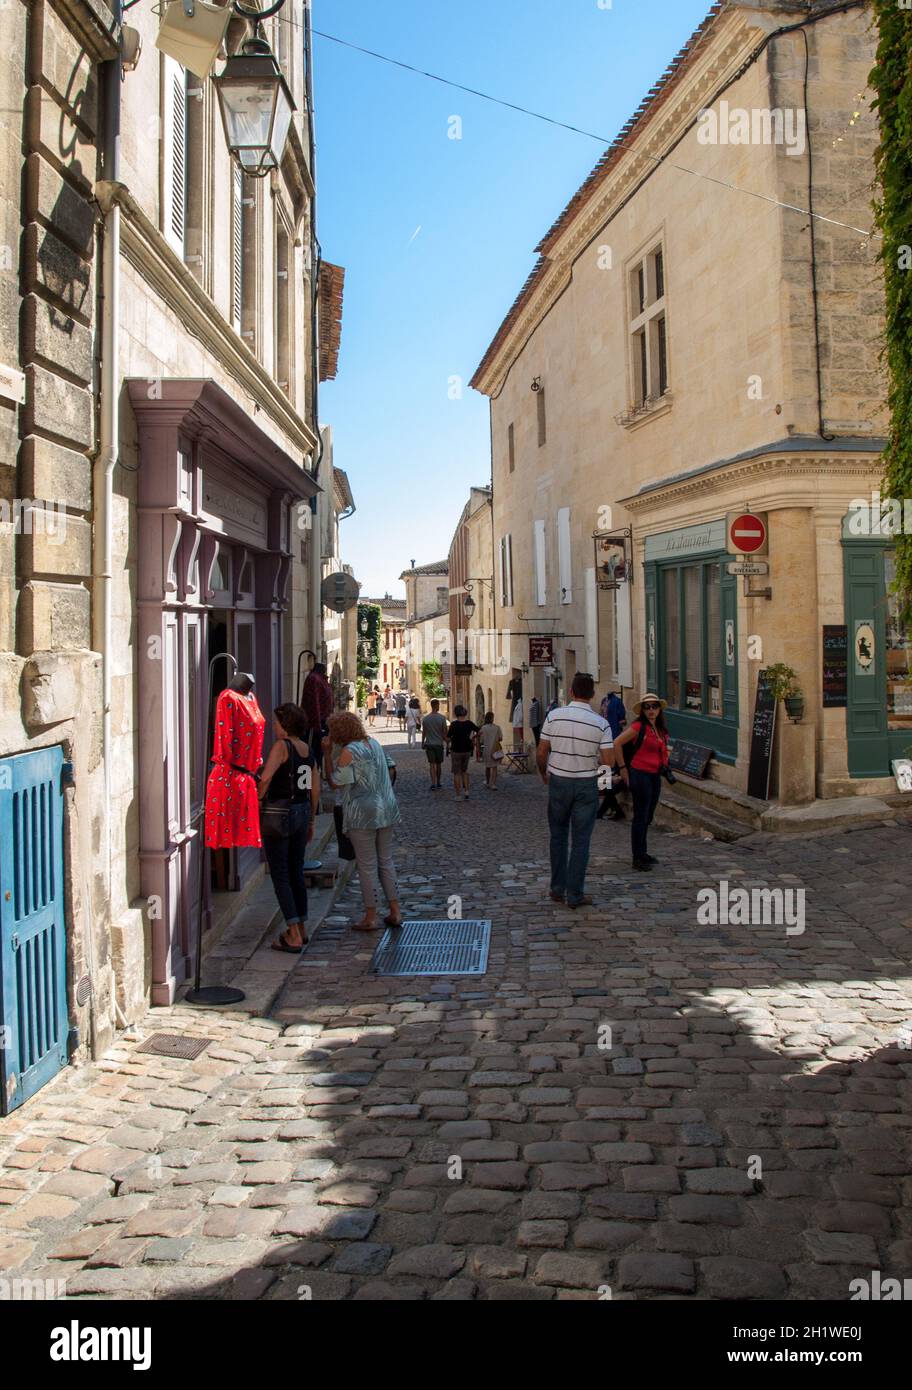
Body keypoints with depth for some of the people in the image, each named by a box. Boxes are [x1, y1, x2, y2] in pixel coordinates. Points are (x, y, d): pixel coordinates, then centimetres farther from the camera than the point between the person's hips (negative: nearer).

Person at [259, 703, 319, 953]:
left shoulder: (281, 746, -13)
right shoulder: (307, 750, 8)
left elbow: (266, 777, -28)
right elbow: (315, 789, 13)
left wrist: (259, 798, -9)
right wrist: (311, 821, 22)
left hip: (278, 813, -7)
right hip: (302, 811, 7)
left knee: (280, 875, 0)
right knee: (297, 872, 18)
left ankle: (294, 937, -1)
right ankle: (301, 928, 27)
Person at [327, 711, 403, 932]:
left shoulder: (349, 752, -14)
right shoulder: (373, 742, 8)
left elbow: (337, 781, -9)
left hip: (362, 813, -7)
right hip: (386, 809, 7)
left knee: (367, 866, 1)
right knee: (386, 862, 14)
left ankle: (370, 918, 7)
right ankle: (395, 912, 16)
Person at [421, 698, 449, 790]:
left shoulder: (425, 718, -2)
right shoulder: (441, 718, -9)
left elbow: (423, 732, 4)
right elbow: (444, 732, -6)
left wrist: (422, 743, 15)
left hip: (429, 744, 1)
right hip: (439, 744, -1)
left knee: (432, 764, 1)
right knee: (439, 764, 12)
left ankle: (433, 783, -11)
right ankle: (438, 783, 22)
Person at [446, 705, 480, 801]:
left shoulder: (454, 724, -17)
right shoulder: (469, 723, -4)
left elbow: (448, 738, -15)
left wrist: (448, 744, 5)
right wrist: (473, 737, 21)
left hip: (456, 751, -4)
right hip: (467, 750, 4)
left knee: (456, 773, 5)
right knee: (464, 771, 20)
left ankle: (458, 795, 5)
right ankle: (466, 791, 11)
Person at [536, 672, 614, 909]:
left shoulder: (554, 716, -9)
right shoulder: (600, 723, -11)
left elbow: (541, 753, -4)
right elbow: (608, 761, -12)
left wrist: (544, 774, 15)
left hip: (558, 782, 1)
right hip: (586, 785, -1)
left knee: (558, 837, 16)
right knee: (580, 841, 5)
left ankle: (557, 889, 21)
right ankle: (575, 895, 7)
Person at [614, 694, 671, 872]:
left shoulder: (661, 729, 9)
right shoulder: (639, 726, -14)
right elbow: (617, 744, -16)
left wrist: (664, 766, 16)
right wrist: (623, 768, -12)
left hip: (655, 776, 8)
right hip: (640, 775, -8)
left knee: (648, 817, 16)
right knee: (641, 817, -3)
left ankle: (643, 853, 27)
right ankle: (638, 858, 4)